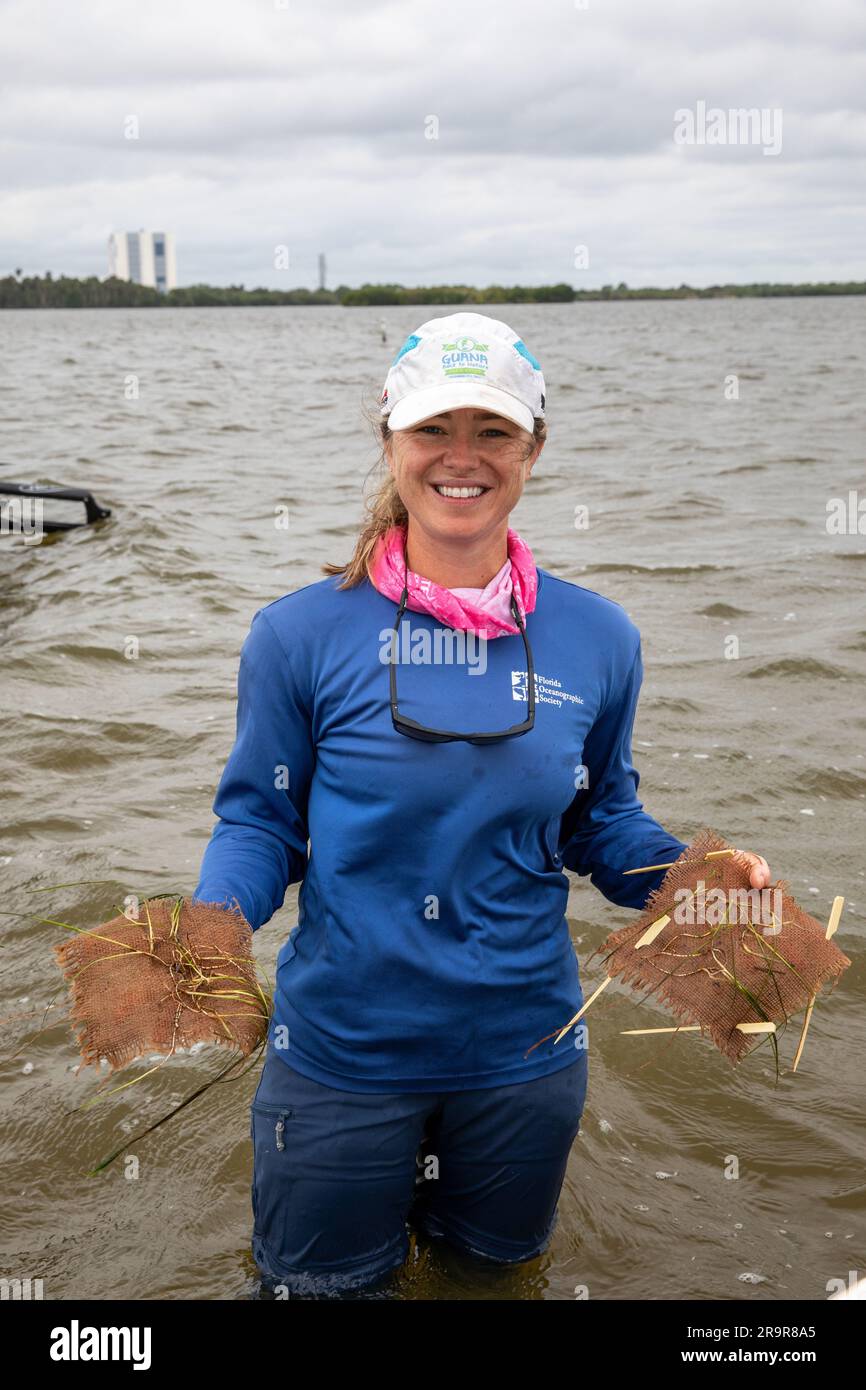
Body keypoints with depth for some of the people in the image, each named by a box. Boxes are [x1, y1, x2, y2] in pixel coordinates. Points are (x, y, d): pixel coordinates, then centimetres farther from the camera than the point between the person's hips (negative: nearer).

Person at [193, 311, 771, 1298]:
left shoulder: (596, 640, -6)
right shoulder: (301, 634, -13)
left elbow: (600, 822, 3)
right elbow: (258, 825, -7)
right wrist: (210, 922, -26)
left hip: (524, 1047, 2)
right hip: (342, 1048, -2)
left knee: (499, 1257, 27)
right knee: (321, 1280, 21)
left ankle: (437, 1182, 57)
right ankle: (381, 1180, 51)